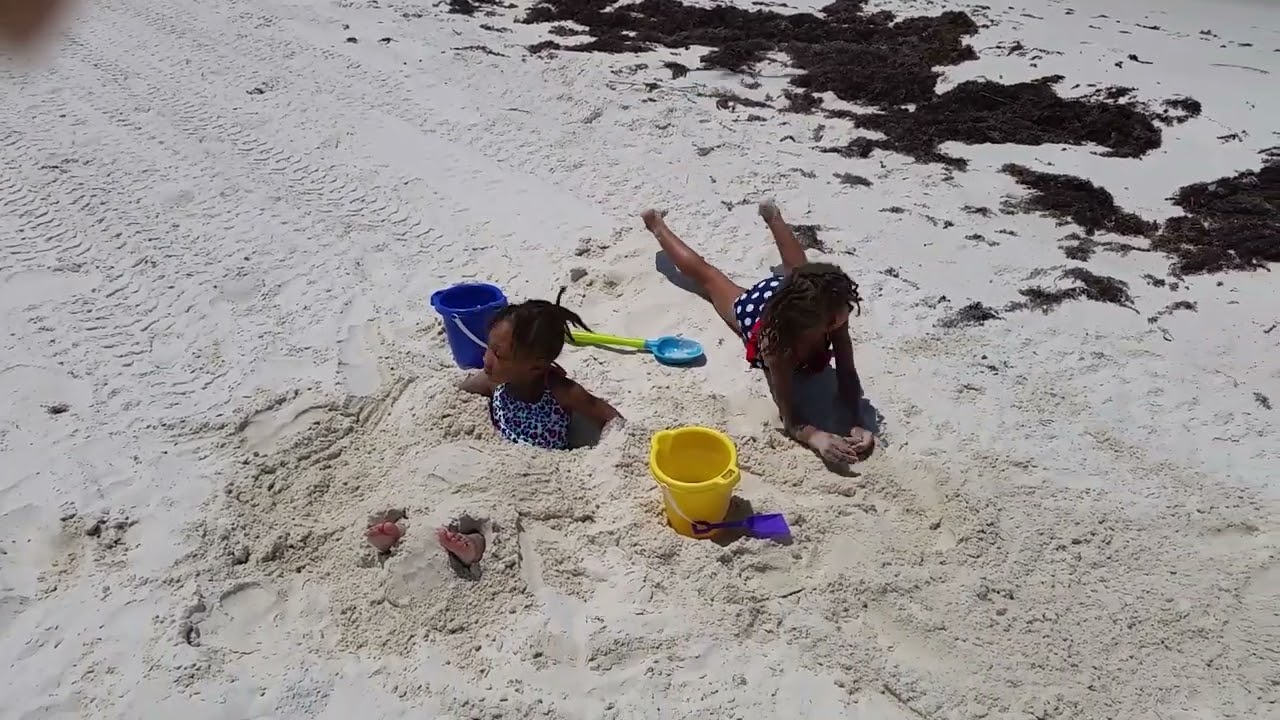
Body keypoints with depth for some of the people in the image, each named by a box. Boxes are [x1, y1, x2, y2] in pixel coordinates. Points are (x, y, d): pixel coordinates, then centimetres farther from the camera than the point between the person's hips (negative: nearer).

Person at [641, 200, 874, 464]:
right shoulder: (776, 340, -53)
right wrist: (817, 437, -70)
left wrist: (858, 423, -55)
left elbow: (847, 376, -37)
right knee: (704, 273, 24)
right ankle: (657, 224, 49)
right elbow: (790, 420, -49)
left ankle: (772, 216, 65)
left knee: (797, 268, 39)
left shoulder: (834, 316, -44)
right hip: (753, 308, -3)